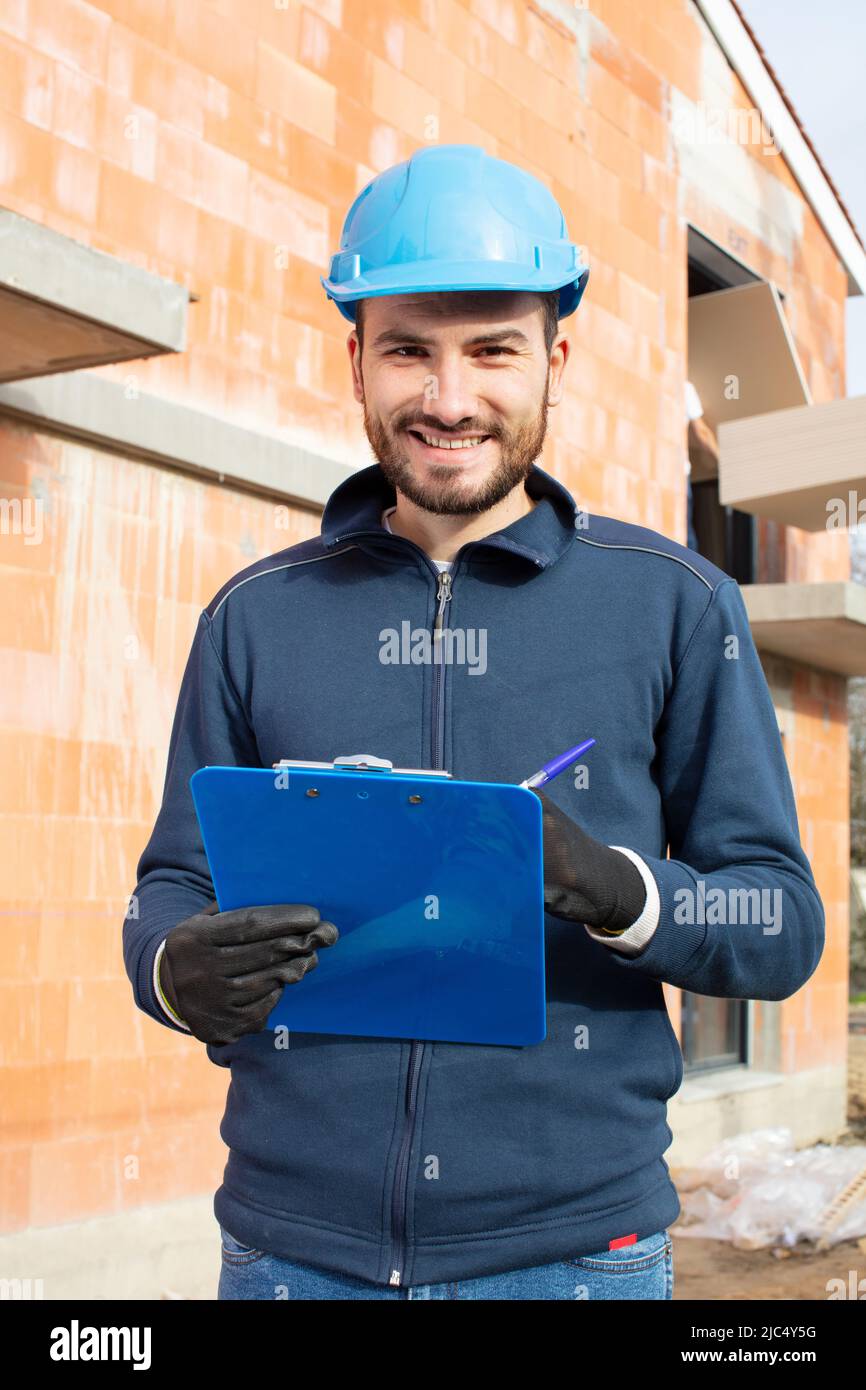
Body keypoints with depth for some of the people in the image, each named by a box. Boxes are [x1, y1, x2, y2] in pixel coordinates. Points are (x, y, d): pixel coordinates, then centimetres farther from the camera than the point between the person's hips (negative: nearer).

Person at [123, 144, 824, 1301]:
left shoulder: (674, 606, 0)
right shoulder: (255, 616, 5)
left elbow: (784, 924, -1)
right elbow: (170, 892, 7)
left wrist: (616, 891, -21)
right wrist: (181, 969, -16)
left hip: (568, 1242, -1)